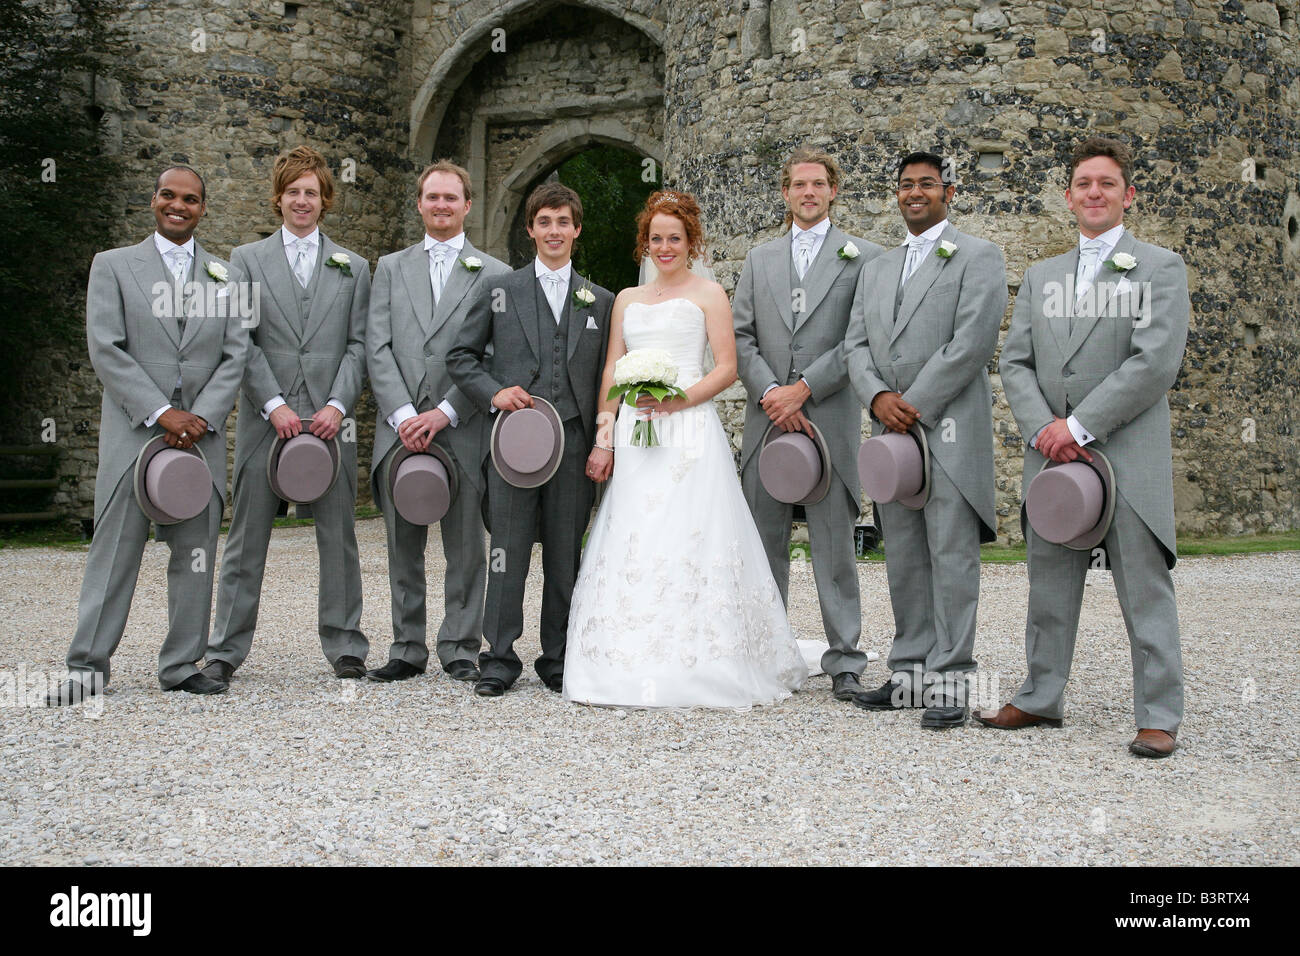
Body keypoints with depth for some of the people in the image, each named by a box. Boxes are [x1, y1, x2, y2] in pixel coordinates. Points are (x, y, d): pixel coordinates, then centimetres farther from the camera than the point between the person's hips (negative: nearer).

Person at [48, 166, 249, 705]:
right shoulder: (112, 266, 7)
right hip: (133, 433, -2)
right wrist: (161, 413, -12)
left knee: (196, 554, 3)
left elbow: (235, 356, 6)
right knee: (115, 550, -4)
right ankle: (88, 667, 2)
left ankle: (182, 666, 10)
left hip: (202, 434, 3)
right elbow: (105, 350, -3)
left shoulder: (225, 276, 14)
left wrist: (200, 418, -9)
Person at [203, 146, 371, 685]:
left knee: (339, 538, 3)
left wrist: (337, 406, -8)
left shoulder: (352, 268, 14)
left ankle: (345, 646, 12)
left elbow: (358, 345, 7)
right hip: (265, 419, -1)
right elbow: (241, 341, 1)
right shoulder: (247, 260, 9)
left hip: (330, 419, 1)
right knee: (246, 539, 2)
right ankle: (226, 649, 9)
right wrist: (274, 405, -11)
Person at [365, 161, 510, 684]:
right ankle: (407, 650, 16)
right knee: (403, 547, 7)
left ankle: (459, 648, 12)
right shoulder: (391, 268, 14)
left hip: (463, 430, -2)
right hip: (400, 429, 2)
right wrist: (403, 414, -10)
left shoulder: (494, 274, 5)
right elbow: (377, 348, 4)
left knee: (465, 548, 2)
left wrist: (444, 412, -12)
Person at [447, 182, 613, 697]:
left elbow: (607, 380, 11)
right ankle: (500, 660, 5)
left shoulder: (600, 301, 13)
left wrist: (605, 443, 1)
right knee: (508, 553, -3)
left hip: (574, 442, 2)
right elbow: (460, 356, 9)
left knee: (565, 556, 5)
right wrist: (493, 392, -8)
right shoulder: (499, 291, 9)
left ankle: (558, 661, 14)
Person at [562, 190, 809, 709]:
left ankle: (697, 670, -4)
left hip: (690, 432, -4)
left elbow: (727, 368, -2)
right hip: (634, 436, 5)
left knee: (687, 544, -9)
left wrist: (680, 399, -16)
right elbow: (610, 374, 16)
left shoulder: (708, 293, 6)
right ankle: (633, 669, 4)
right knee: (629, 545, -1)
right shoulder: (627, 299, 19)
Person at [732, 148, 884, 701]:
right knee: (765, 543, 8)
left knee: (835, 547, -3)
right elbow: (742, 338, 9)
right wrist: (769, 393, -7)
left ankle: (845, 661, 3)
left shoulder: (863, 258, 4)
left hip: (829, 421, -3)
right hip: (767, 421, 4)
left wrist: (803, 390, -12)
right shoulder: (759, 260, 15)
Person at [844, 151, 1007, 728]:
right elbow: (857, 345, 13)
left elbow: (971, 344, -11)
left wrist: (913, 406, -13)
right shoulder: (876, 270, 21)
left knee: (951, 556, -6)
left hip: (950, 429, -6)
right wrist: (878, 398, -8)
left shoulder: (977, 257, 1)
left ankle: (949, 681, -3)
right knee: (903, 557, 8)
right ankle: (910, 674, 14)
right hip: (890, 433, 6)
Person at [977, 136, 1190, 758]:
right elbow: (1015, 362, 10)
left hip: (1128, 455, -4)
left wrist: (1079, 425, -14)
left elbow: (1156, 362, -10)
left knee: (1144, 590, -1)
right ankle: (1041, 700, 22)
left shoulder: (1161, 268, 1)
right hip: (1051, 453, 5)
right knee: (1049, 585, 11)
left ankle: (1158, 716, 6)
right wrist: (1043, 429, -8)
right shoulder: (1040, 276, 16)